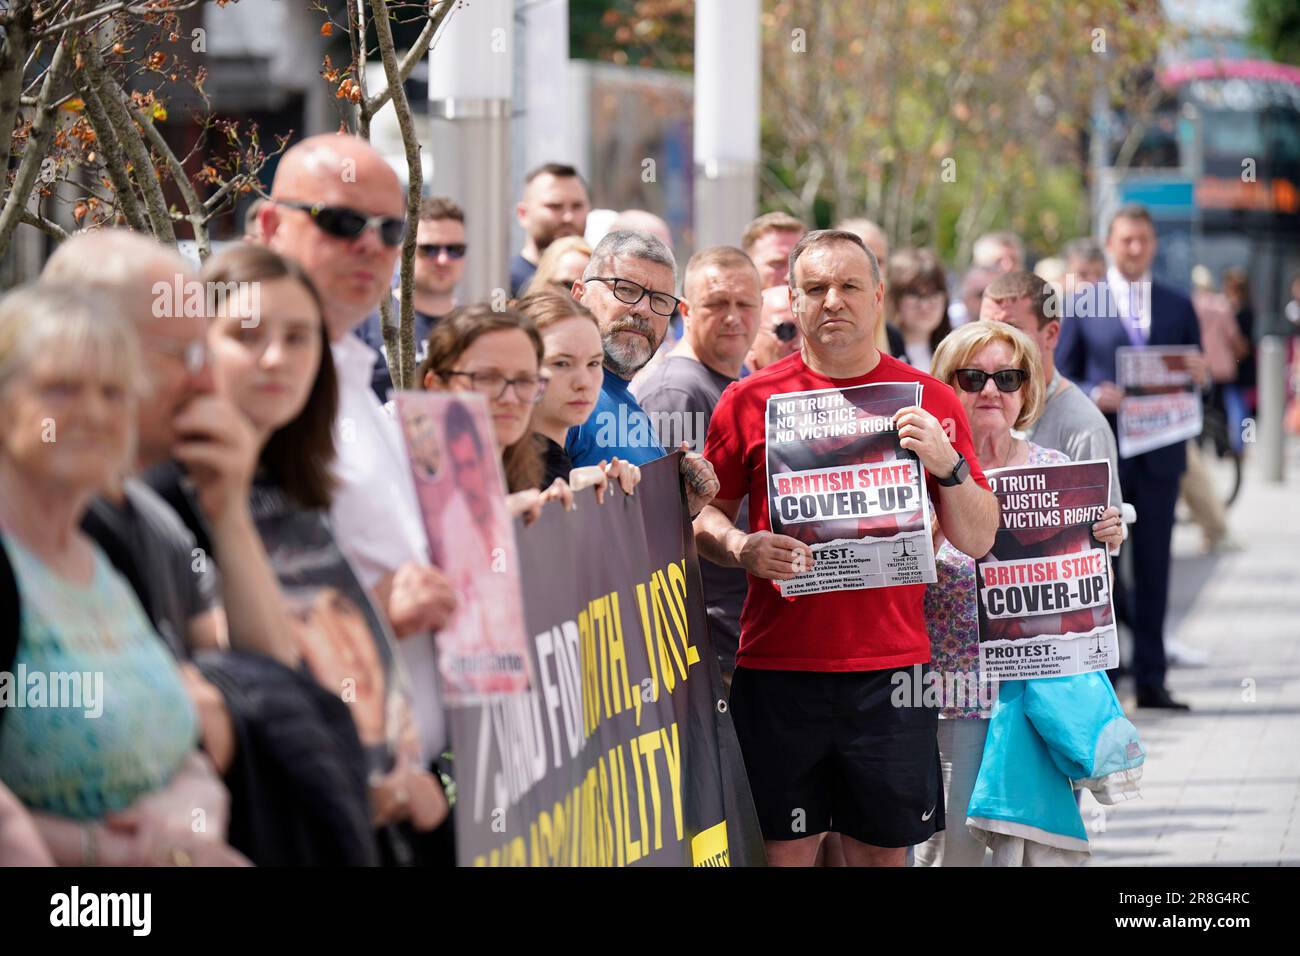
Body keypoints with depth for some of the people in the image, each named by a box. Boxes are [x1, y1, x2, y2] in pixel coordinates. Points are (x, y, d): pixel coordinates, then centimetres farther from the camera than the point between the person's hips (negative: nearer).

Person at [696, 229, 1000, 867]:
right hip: (778, 666, 0)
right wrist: (739, 547, -10)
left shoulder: (928, 400, 7)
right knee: (788, 850, 1)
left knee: (885, 851, 5)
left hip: (891, 671, 1)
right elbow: (705, 513, 12)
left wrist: (949, 466, -11)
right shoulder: (749, 401, 5)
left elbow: (978, 540, 7)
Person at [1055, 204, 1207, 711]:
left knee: (1153, 568, 5)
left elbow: (1195, 377, 14)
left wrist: (1198, 374, -9)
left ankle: (1150, 678, 9)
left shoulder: (1178, 306, 13)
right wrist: (1094, 396, -16)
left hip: (1158, 455, 2)